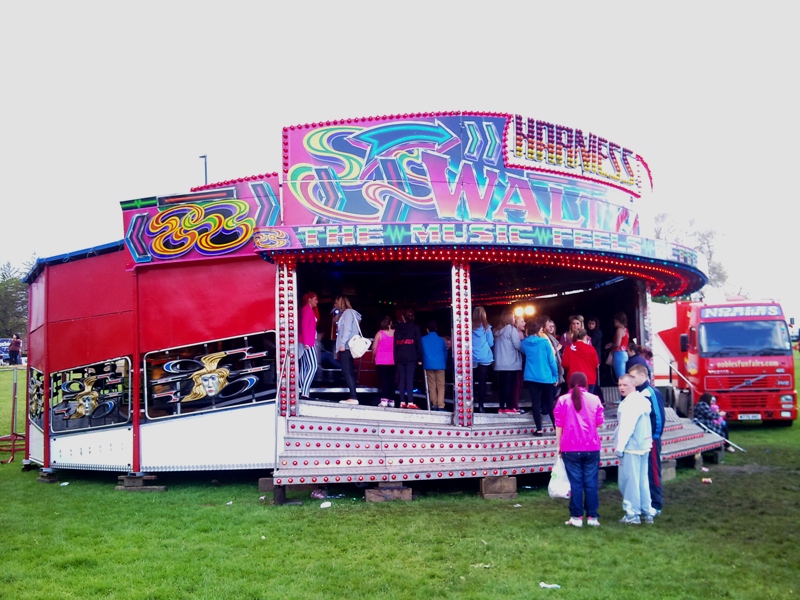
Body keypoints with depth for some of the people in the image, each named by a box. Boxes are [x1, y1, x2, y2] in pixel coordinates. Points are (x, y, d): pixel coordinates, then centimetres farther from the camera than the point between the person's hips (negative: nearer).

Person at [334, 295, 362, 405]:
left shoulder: (348, 312, -4)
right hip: (346, 347, 10)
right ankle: (353, 397, 2)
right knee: (348, 372, 5)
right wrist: (340, 345, 16)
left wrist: (342, 343, -20)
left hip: (346, 346, -10)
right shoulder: (344, 314, 24)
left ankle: (353, 397, -21)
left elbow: (347, 329, -15)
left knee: (347, 372, -15)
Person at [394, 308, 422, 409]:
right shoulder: (415, 327, 3)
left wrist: (395, 357, 9)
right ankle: (410, 402, -14)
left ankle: (402, 402, 2)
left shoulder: (397, 328, 11)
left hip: (399, 357, 3)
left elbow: (395, 344, 8)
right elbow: (418, 344, -1)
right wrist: (420, 358, 0)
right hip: (411, 357, -3)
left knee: (401, 379, 5)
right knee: (409, 379, -7)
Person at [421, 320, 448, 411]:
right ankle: (440, 406, -9)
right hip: (440, 365, 0)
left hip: (428, 365, 0)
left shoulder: (423, 339, 3)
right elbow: (445, 353, 13)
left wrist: (423, 363, 23)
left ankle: (434, 405, 6)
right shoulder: (441, 340, 5)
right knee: (440, 386, -1)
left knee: (432, 386, 7)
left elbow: (421, 352, 10)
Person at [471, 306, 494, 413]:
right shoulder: (486, 327, -1)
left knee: (471, 382, 6)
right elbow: (491, 343, 4)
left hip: (472, 358, 0)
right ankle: (480, 405, 0)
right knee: (482, 382, 2)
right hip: (484, 358, 0)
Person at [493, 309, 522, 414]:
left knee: (502, 385, 7)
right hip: (511, 363, -6)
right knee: (510, 385, -3)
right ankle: (509, 407, -3)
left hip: (500, 363, 6)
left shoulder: (498, 331, 14)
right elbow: (518, 345, -11)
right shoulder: (512, 329, -7)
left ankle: (501, 408, 7)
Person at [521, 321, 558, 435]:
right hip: (546, 377, -1)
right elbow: (551, 360, -5)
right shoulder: (545, 342, -6)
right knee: (549, 403, 11)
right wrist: (555, 376, 3)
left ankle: (539, 429, 0)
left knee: (536, 403, 2)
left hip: (531, 377, 1)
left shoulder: (524, 343, 2)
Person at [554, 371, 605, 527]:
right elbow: (600, 422, 6)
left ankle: (576, 517, 4)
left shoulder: (563, 400, -1)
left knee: (575, 483, 3)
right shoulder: (594, 399, 1)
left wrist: (558, 445, 7)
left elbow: (559, 425, -1)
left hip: (571, 448, -1)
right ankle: (592, 517, 9)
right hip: (592, 447, 1)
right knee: (591, 483, 6)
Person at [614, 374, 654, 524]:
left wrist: (619, 446, -15)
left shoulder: (631, 402, -15)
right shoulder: (641, 400, 15)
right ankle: (646, 512, 18)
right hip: (643, 445, 10)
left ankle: (632, 514, 0)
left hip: (631, 446, -10)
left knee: (629, 480, -4)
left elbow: (626, 427, -20)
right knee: (642, 480, 13)